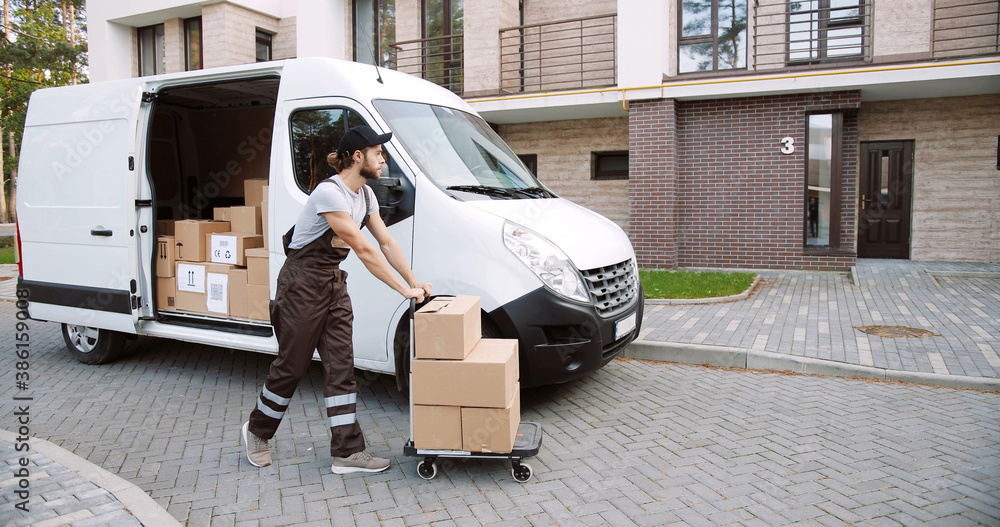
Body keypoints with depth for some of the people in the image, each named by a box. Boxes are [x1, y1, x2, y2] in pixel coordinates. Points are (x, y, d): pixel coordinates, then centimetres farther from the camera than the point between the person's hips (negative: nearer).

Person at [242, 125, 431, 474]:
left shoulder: (365, 195, 6)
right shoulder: (330, 193, -22)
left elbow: (387, 242, 6)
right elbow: (364, 250, -25)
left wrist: (415, 281, -4)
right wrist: (403, 289, -24)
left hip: (333, 282, 8)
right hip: (302, 283, -8)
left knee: (340, 366, 2)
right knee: (291, 366, 5)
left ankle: (348, 452, 5)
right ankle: (257, 431, 30)